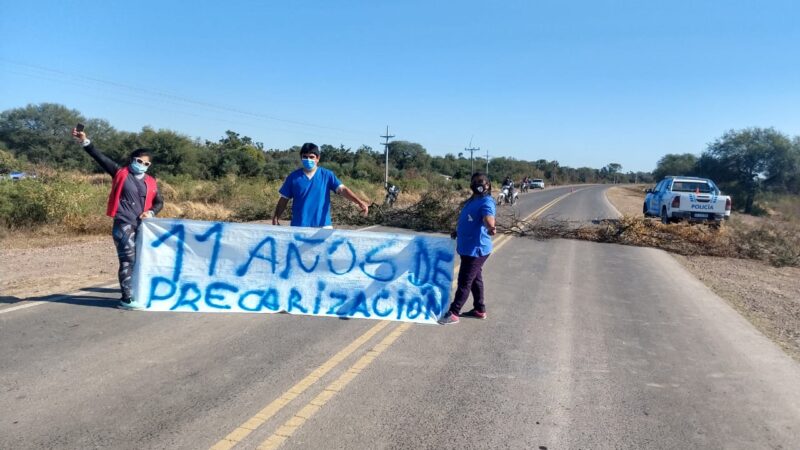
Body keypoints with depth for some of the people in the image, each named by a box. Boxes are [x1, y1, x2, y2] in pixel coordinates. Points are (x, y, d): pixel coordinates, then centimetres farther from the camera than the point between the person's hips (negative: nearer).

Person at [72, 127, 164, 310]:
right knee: (128, 261, -8)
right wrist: (85, 142, -10)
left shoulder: (151, 183, 12)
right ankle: (127, 299, -4)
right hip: (123, 225, -5)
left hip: (141, 226, 5)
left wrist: (150, 212, -2)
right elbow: (100, 157, -2)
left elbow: (159, 202, 18)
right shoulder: (120, 173, 3)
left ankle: (133, 295, 20)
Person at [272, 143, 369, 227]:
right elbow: (284, 199, 9)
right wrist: (276, 218, 2)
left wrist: (359, 201, -24)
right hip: (298, 227, 1)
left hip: (322, 226, -1)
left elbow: (342, 189, -9)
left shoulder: (327, 175, 1)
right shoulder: (293, 177, 4)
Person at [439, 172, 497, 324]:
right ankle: (479, 309, 31)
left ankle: (453, 313, 3)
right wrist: (458, 232, 38)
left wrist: (490, 228, -59)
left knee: (464, 281, -4)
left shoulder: (486, 202, -17)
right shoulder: (473, 200, 12)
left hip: (476, 249, -10)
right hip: (468, 248, 10)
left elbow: (488, 218, -38)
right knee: (475, 279, 19)